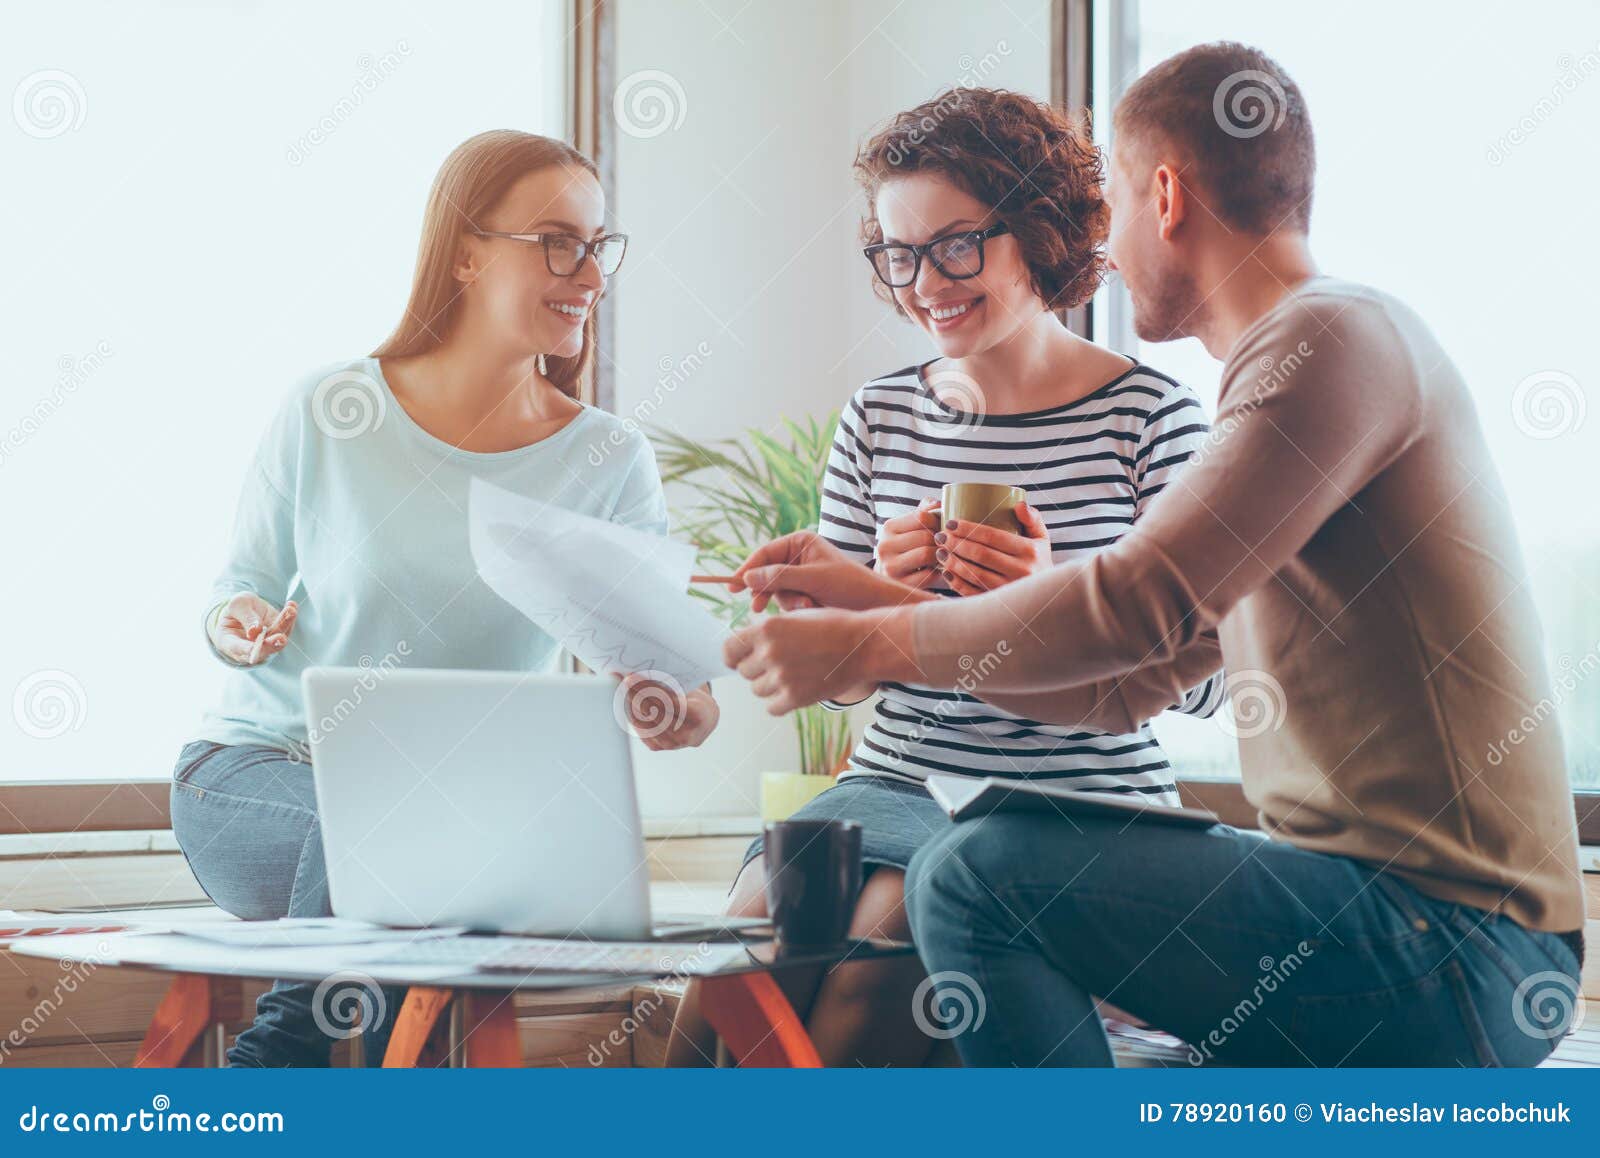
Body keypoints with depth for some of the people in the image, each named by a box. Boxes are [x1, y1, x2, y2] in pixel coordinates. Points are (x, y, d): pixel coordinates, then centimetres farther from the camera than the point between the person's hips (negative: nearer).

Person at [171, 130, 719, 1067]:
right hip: (258, 768, -1)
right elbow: (245, 586, 7)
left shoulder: (610, 463, -1)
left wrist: (682, 708, -35)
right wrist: (239, 628, -18)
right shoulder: (328, 413, -5)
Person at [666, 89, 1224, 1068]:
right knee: (765, 905, -25)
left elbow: (1200, 676, -4)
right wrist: (885, 595, -8)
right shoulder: (879, 417, 11)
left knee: (889, 932, -30)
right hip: (899, 781, 4)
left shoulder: (1150, 415, -2)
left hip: (1087, 806, -4)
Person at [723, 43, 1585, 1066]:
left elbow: (1142, 605, -22)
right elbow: (1137, 678, 17)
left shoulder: (1337, 338, -13)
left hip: (1454, 947, -10)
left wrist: (863, 646, -12)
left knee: (976, 878, -19)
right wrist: (872, 596, 16)